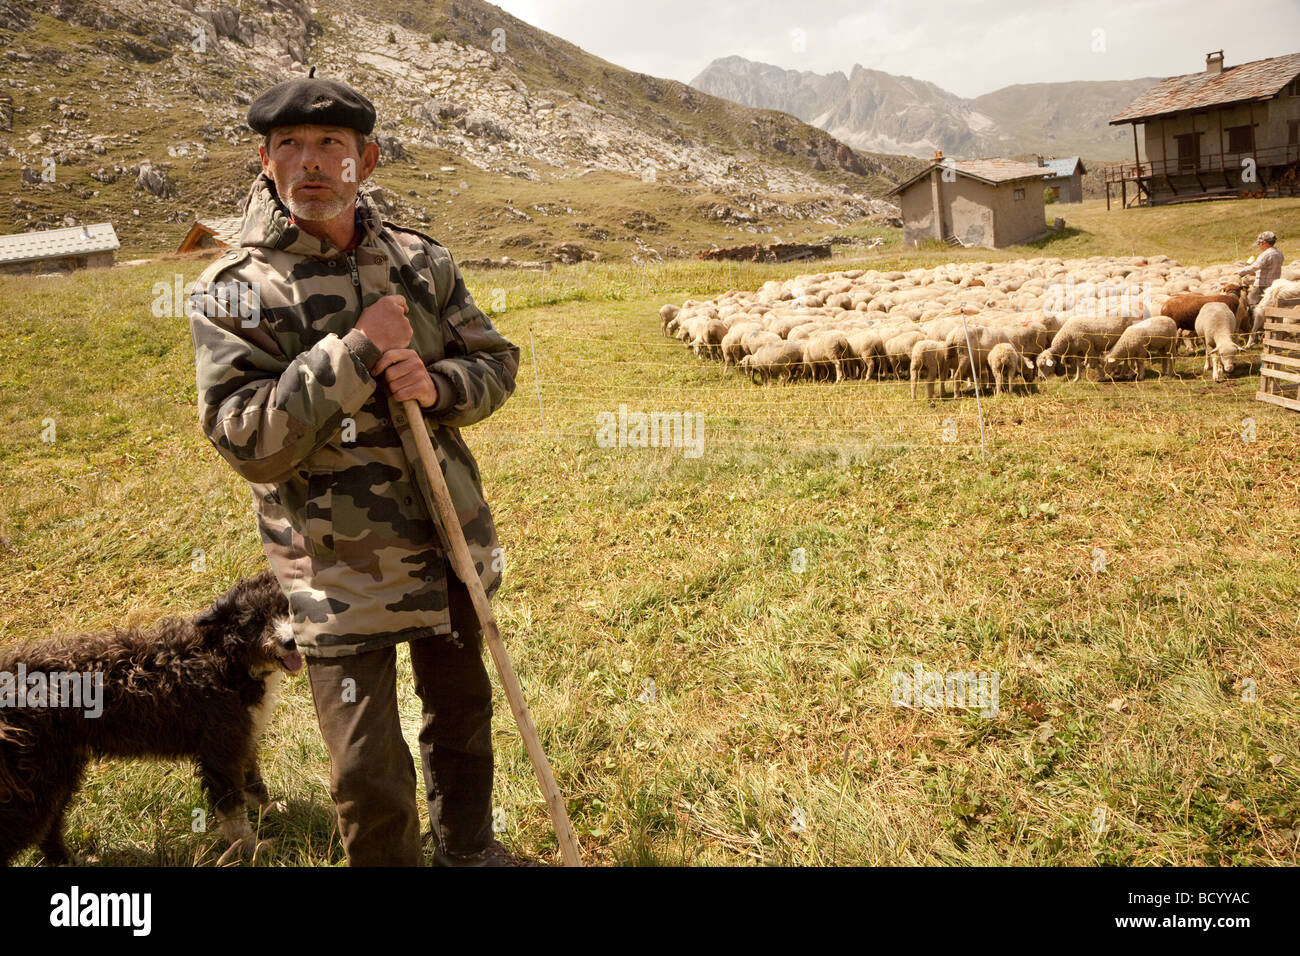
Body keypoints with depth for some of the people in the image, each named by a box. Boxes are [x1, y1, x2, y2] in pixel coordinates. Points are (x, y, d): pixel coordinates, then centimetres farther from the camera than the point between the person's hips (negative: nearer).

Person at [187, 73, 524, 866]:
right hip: (343, 571, -4)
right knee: (370, 779, 3)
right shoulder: (234, 291, -12)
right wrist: (355, 353, -26)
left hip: (453, 540, 5)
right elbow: (248, 441, -19)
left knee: (463, 715, 24)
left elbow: (497, 363, 6)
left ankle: (468, 849, 49)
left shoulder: (421, 261, 1)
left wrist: (437, 384, -16)